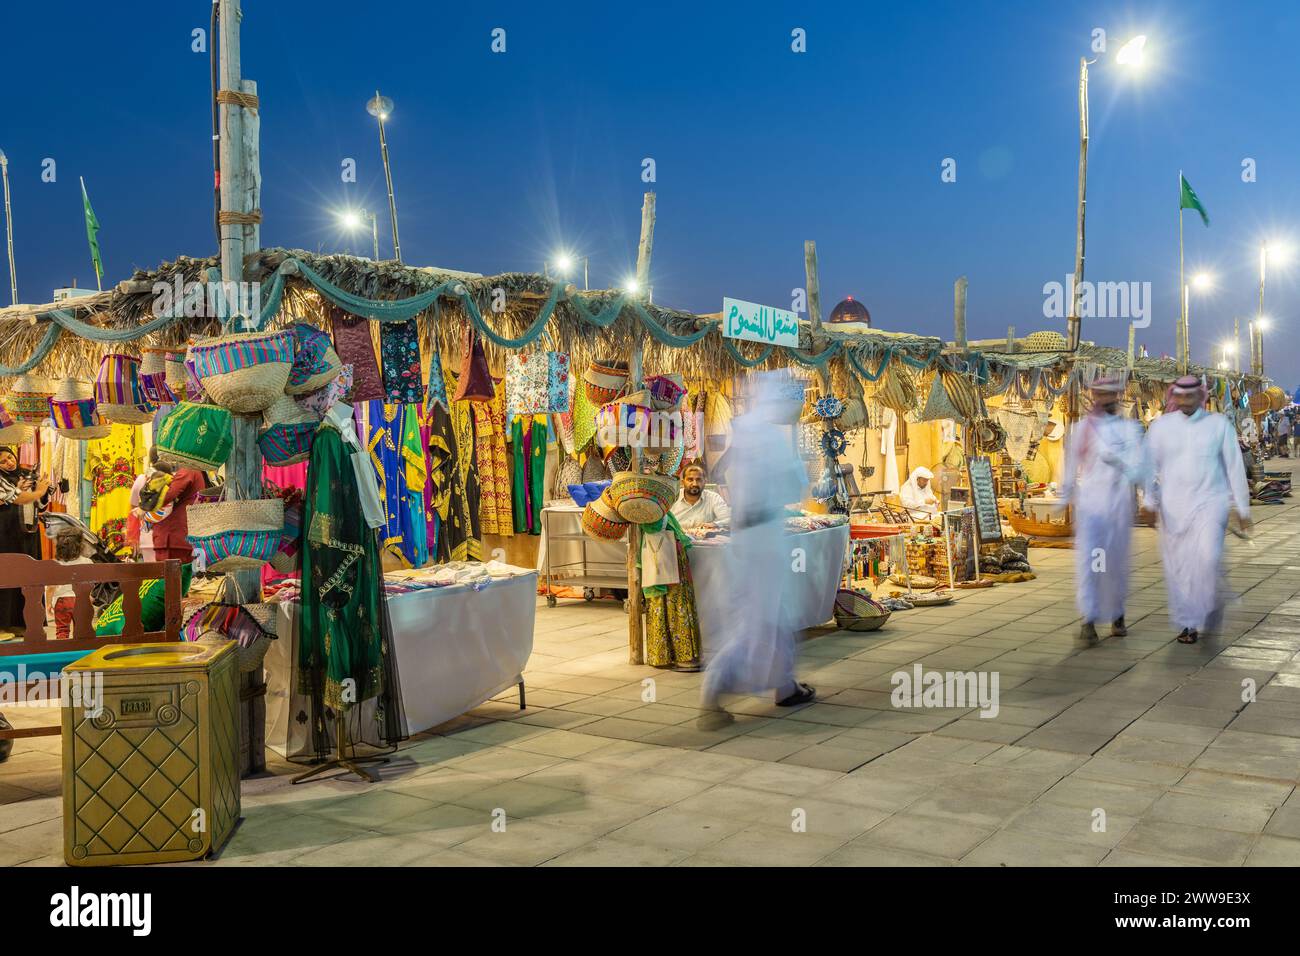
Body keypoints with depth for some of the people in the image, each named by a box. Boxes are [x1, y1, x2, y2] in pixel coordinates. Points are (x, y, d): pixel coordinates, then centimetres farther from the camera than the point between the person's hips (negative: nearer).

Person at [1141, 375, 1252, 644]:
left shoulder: (1219, 424, 2)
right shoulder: (1160, 426, 4)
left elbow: (1234, 467, 5)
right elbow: (1151, 465, 2)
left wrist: (1242, 508, 4)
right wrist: (1148, 501, -9)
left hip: (1210, 502, -1)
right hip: (1173, 506, 2)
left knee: (1208, 557, -19)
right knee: (1178, 566, 3)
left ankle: (1209, 613, 4)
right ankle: (1187, 623, 16)